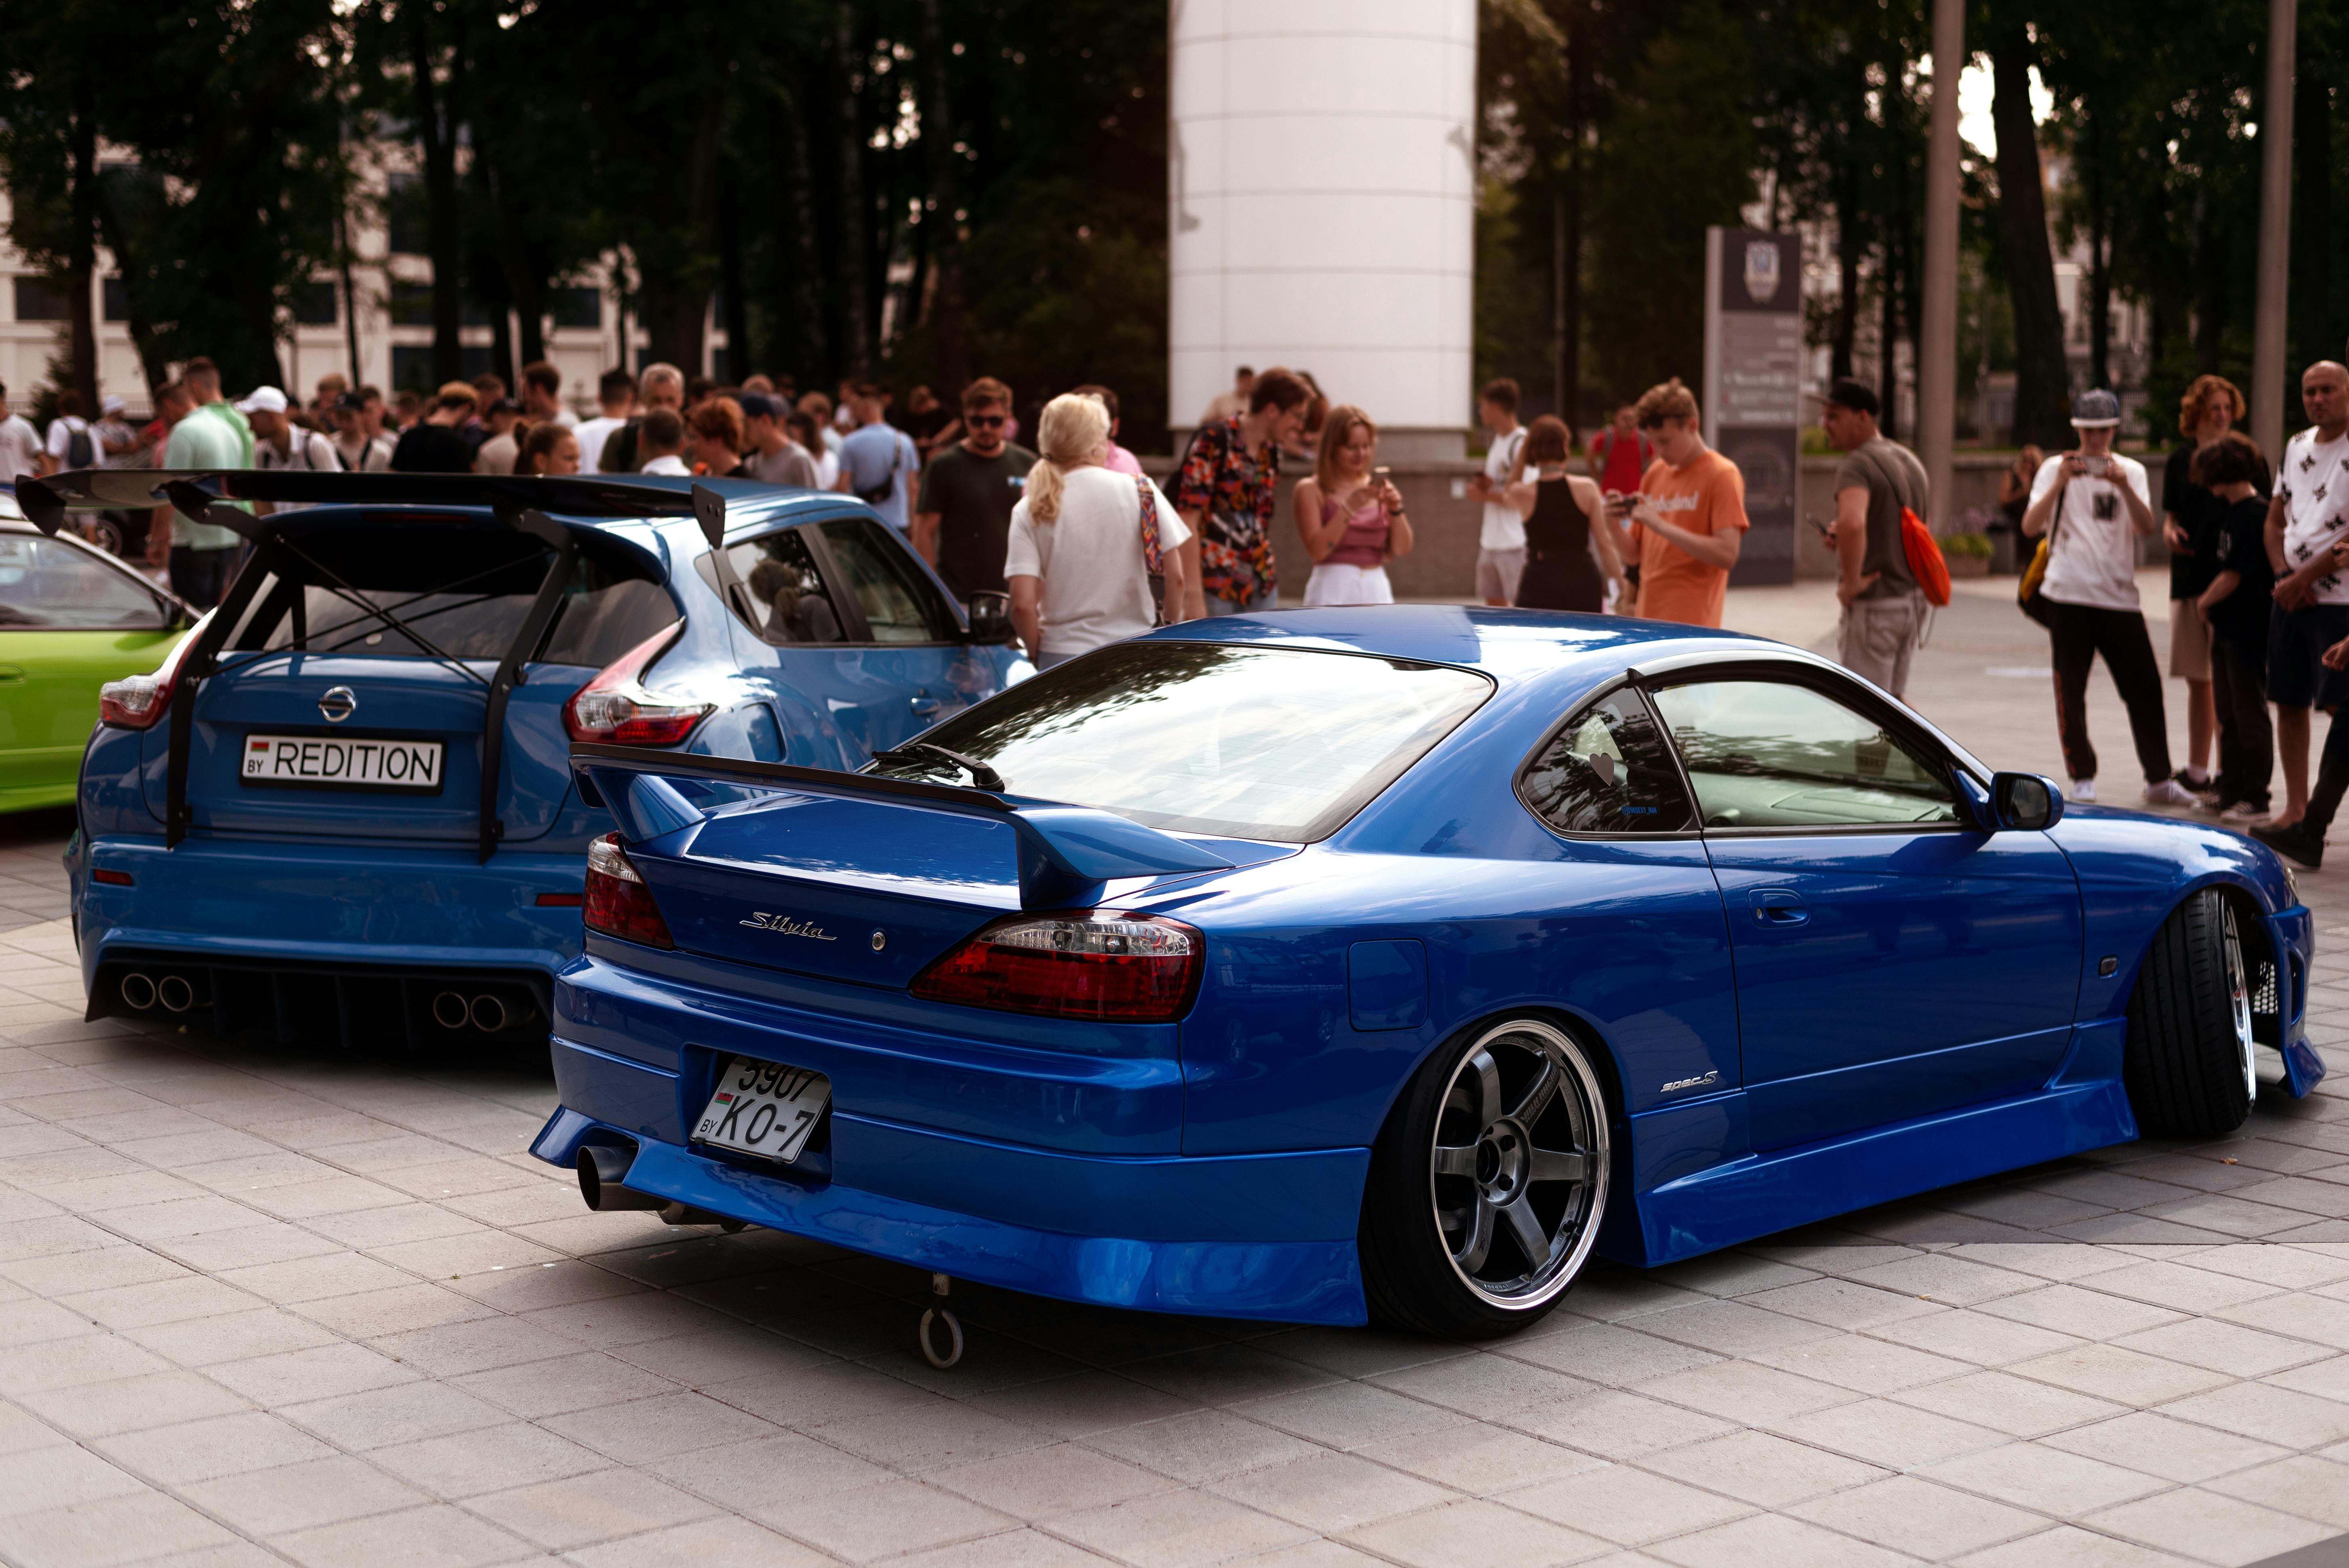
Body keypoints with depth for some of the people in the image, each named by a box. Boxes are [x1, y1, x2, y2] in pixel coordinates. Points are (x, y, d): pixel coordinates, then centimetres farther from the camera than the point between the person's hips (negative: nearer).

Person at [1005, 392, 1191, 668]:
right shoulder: (1138, 490, -2)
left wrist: (1037, 654, 8)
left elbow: (1023, 604, -9)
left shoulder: (1029, 512, -3)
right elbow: (1176, 577, -3)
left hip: (1062, 656, 0)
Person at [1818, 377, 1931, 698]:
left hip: (1873, 605, -9)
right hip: (1912, 598, 9)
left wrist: (1852, 582, -25)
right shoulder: (1910, 460, 13)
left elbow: (1852, 522, -38)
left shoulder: (1859, 464, -17)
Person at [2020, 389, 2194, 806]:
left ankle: (2159, 779, 8)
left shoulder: (2131, 471, 10)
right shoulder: (2055, 469, 6)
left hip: (2119, 595, 2)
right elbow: (2030, 527, -7)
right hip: (2068, 595, -1)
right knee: (2071, 692, 0)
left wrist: (2124, 486, -20)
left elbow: (2147, 527, -5)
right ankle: (2083, 779, 9)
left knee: (2145, 686, 0)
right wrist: (2060, 483, -18)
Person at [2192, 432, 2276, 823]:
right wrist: (2205, 602, 10)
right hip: (2227, 628, 9)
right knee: (2228, 714, 15)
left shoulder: (2254, 515, -18)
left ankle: (2255, 798, 5)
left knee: (2249, 715, -2)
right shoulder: (2231, 510, 10)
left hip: (2249, 630, -9)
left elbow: (2232, 577, -18)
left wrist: (2204, 603, -5)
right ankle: (2230, 790, 24)